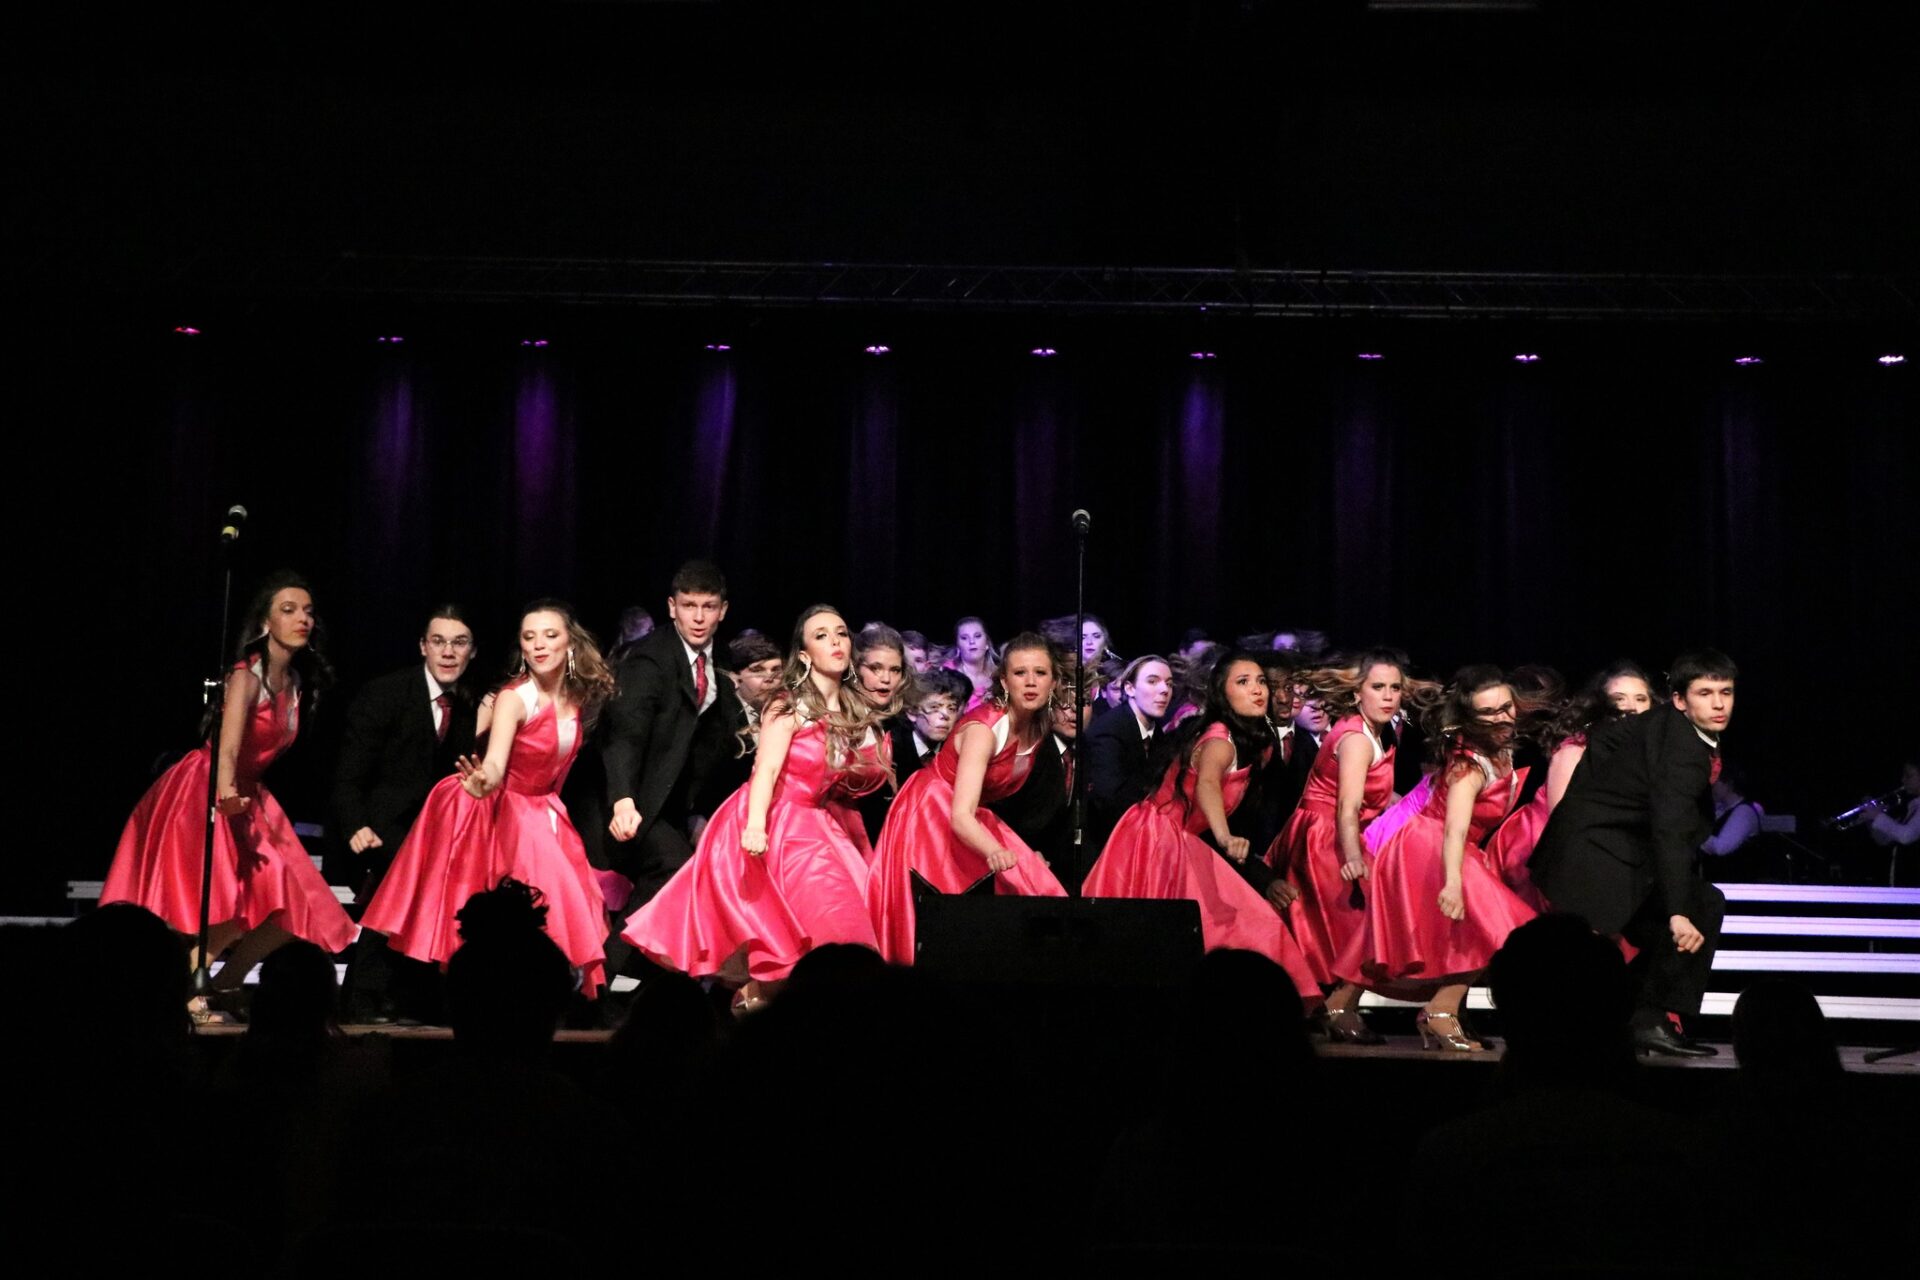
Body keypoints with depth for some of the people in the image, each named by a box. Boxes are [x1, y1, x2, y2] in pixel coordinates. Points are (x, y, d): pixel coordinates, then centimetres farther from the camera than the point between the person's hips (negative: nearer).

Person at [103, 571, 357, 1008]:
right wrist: (226, 793, -52)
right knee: (226, 904, -21)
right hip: (202, 794, -8)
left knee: (287, 909, 1)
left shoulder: (298, 681, 4)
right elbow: (227, 748, -34)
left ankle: (221, 988, 13)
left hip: (245, 795, 8)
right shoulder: (246, 676, -19)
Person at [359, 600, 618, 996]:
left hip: (542, 815, 5)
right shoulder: (514, 699, -20)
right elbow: (494, 764, -37)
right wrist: (483, 782, -56)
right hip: (498, 811, -5)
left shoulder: (579, 696, -3)